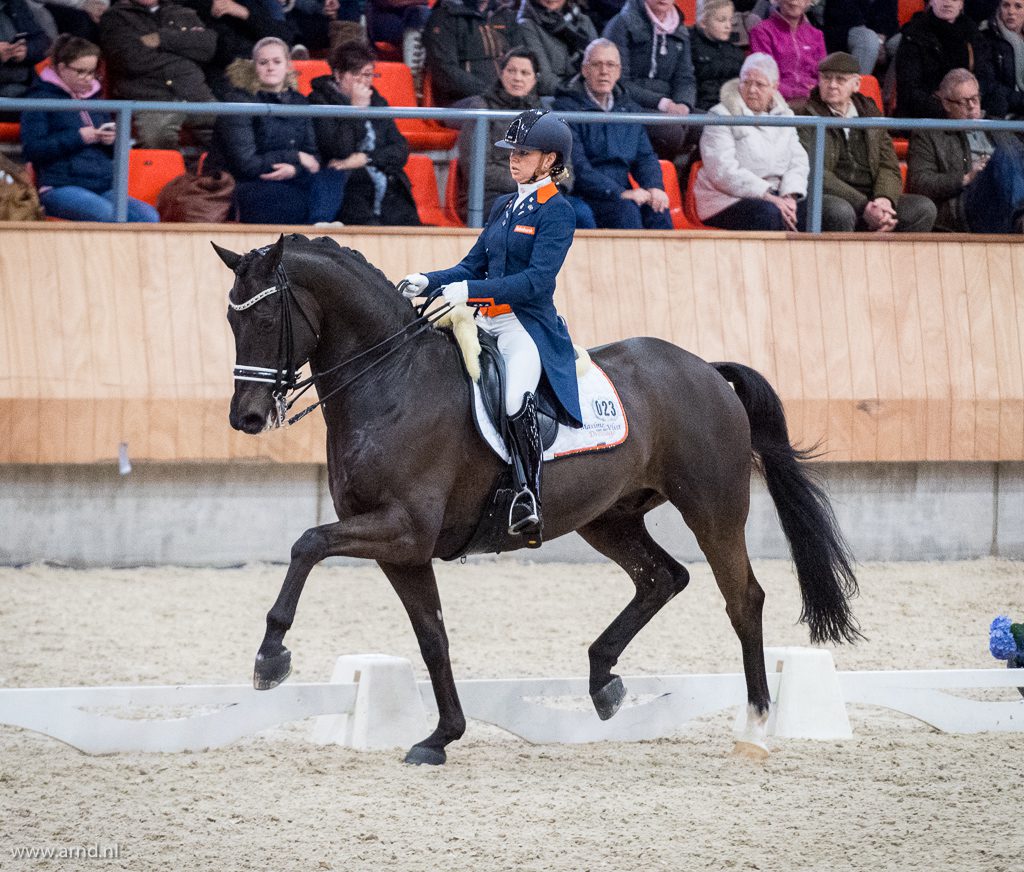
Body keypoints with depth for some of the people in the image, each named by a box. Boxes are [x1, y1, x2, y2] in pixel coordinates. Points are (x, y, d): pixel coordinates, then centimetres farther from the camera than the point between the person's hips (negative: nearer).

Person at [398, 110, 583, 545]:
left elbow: (537, 279, -17)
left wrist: (472, 290, -24)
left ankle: (528, 497, -26)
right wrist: (427, 282, 0)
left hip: (530, 326, -9)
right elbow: (473, 266, 18)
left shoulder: (557, 212, -6)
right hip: (487, 325, 9)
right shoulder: (504, 207, 18)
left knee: (516, 399, -34)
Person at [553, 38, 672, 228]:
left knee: (658, 209, -26)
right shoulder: (567, 108, -2)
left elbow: (645, 156, 18)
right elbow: (576, 166, -12)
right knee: (626, 209, -34)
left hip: (623, 195, 5)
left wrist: (654, 187, -6)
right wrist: (620, 193, -20)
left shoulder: (630, 109, 20)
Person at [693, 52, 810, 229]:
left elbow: (798, 162, 11)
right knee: (769, 215, -37)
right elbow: (722, 171, -14)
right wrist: (768, 197, -21)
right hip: (727, 199, -5)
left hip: (775, 196, 6)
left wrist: (790, 196, -11)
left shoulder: (784, 115, 18)